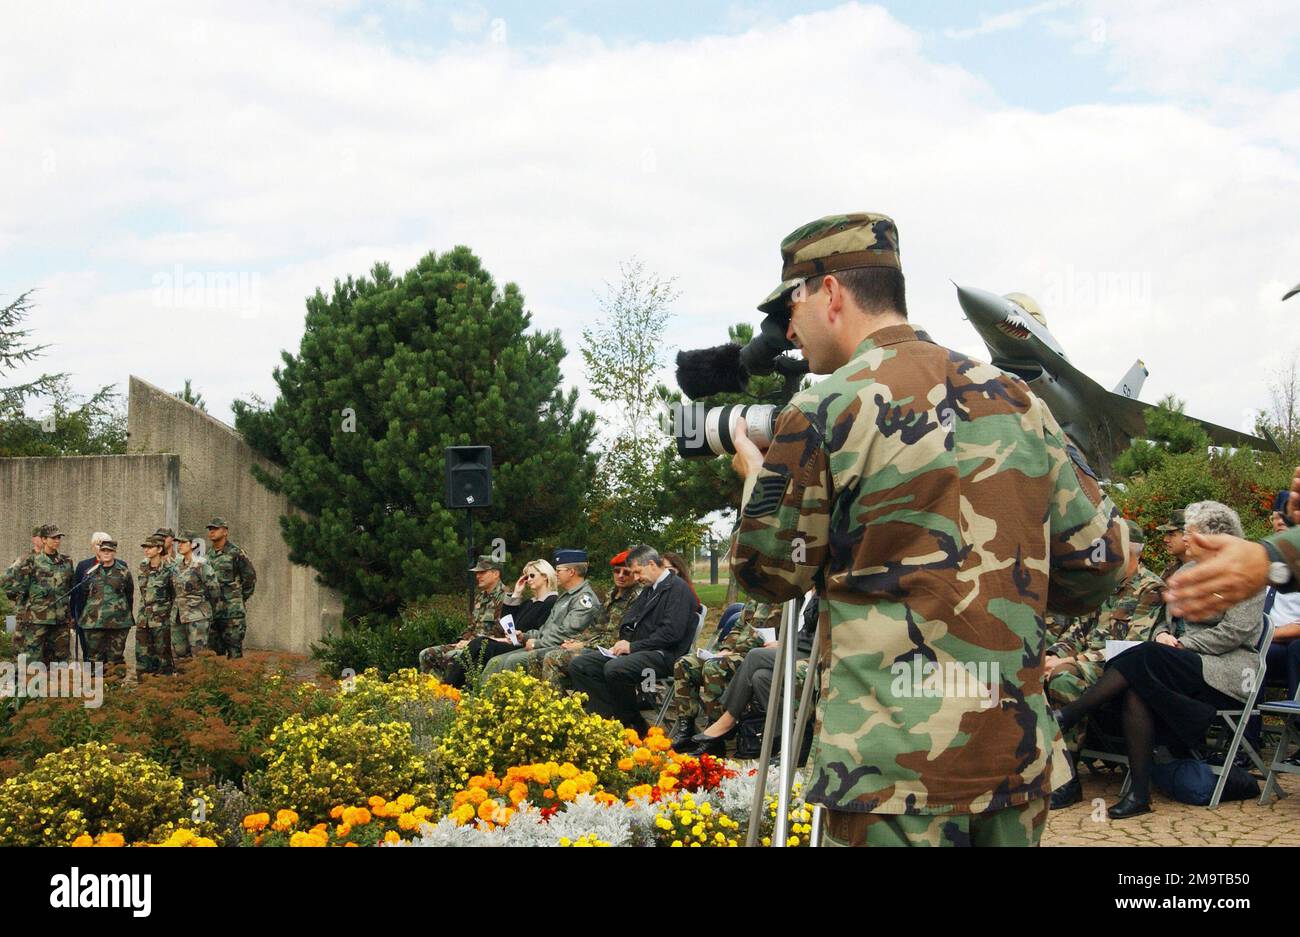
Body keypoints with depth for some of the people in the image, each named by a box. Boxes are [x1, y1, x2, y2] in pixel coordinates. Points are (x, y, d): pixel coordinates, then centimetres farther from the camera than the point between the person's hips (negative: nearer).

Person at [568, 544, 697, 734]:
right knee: (579, 665, -5)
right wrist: (624, 643, 1)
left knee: (614, 669, -35)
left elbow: (671, 633, -17)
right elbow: (628, 621, 23)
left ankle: (634, 724, -16)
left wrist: (633, 646, -15)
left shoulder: (678, 588, -7)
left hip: (664, 655, -10)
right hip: (638, 651, 10)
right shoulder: (650, 589, 23)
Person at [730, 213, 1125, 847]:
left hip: (897, 765, -5)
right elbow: (1098, 558, 8)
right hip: (1019, 751, 6)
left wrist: (757, 476, 21)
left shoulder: (824, 411, -8)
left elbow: (771, 573, 3)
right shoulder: (1018, 400, 7)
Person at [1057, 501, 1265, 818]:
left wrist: (1182, 645, -13)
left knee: (1145, 659, -31)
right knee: (1136, 691, -27)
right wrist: (1163, 634, -2)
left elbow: (1234, 632, -12)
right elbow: (1166, 616, 21)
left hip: (1227, 670, -6)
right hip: (1183, 666, 6)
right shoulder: (1188, 571, 20)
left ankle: (1064, 718, -30)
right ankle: (1139, 793, -30)